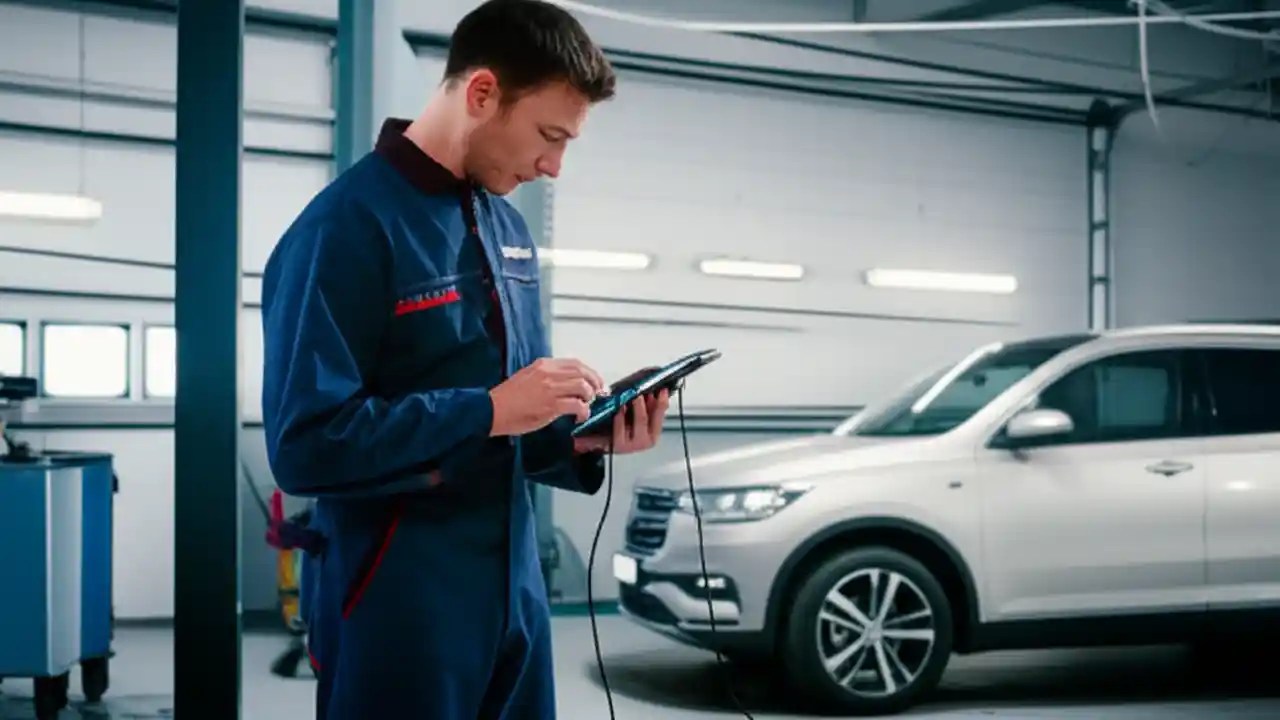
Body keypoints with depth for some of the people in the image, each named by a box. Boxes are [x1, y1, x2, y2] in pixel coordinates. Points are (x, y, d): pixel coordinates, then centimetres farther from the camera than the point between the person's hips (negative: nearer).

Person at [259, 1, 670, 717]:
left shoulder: (508, 227, 10)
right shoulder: (349, 226, -16)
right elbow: (306, 442, -22)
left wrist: (581, 441, -3)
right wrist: (489, 412, -22)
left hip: (515, 594, 8)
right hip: (399, 611, -7)